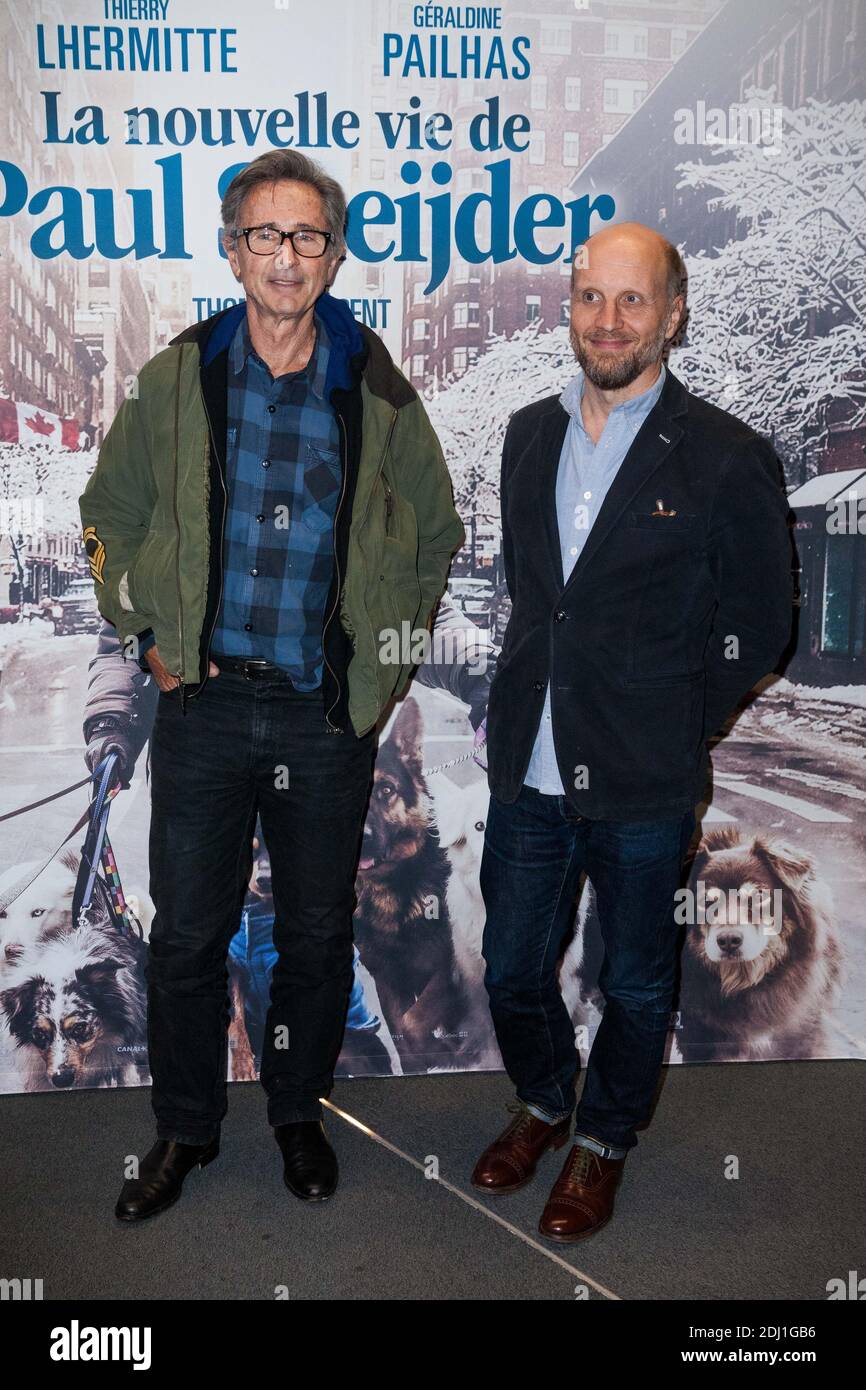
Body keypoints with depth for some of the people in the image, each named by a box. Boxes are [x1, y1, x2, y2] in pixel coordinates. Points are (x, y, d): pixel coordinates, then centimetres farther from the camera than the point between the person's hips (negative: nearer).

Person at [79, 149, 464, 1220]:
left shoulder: (377, 389, 1)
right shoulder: (176, 378, 2)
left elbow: (437, 536, 13)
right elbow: (110, 516, 13)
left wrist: (394, 652, 7)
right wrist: (145, 632, 4)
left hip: (330, 715, 0)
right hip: (203, 701, 0)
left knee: (317, 936, 12)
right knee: (186, 935, 9)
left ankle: (298, 1111, 36)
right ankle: (184, 1128, 31)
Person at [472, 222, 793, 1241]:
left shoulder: (728, 459, -10)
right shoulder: (530, 434, 6)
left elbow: (760, 628, -4)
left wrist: (672, 730, -4)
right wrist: (524, 697, 9)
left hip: (641, 784, -4)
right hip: (529, 769, 5)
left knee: (634, 983, 15)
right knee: (512, 968, 17)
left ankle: (603, 1139, 41)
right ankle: (543, 1102, 46)